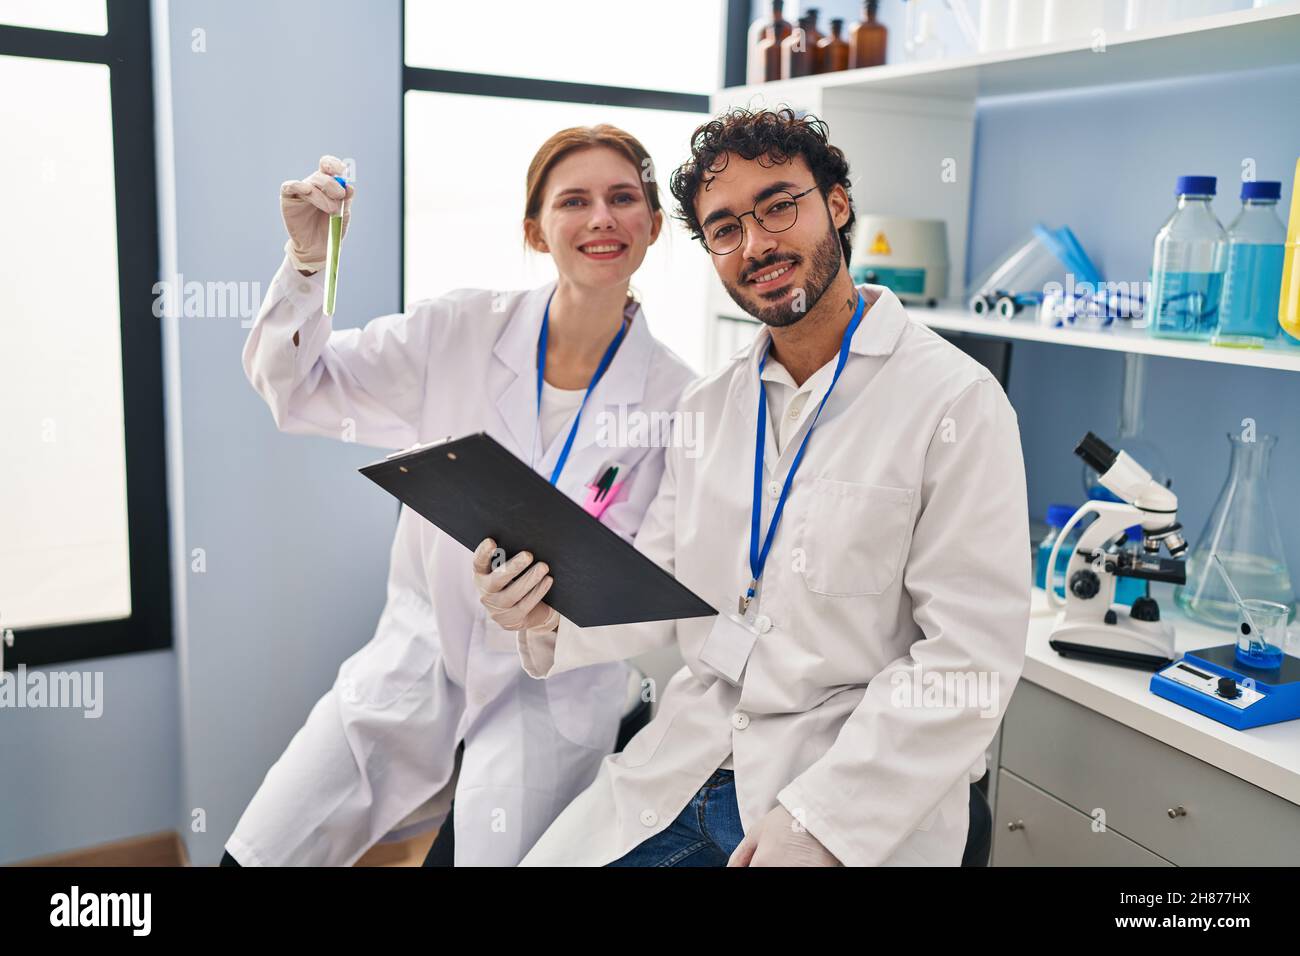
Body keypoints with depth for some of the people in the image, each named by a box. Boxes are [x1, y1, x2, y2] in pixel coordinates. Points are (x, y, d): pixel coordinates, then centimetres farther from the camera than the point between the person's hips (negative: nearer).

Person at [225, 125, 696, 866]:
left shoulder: (677, 399, -10)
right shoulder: (462, 330, -7)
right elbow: (294, 390, -2)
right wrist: (309, 258, -17)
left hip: (550, 696, -1)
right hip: (418, 660, 2)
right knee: (257, 856, 2)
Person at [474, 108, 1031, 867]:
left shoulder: (956, 402, -11)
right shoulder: (706, 408, 9)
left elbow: (970, 657, -14)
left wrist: (822, 819, -19)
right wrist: (556, 612, -13)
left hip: (858, 802, -4)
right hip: (686, 768, 5)